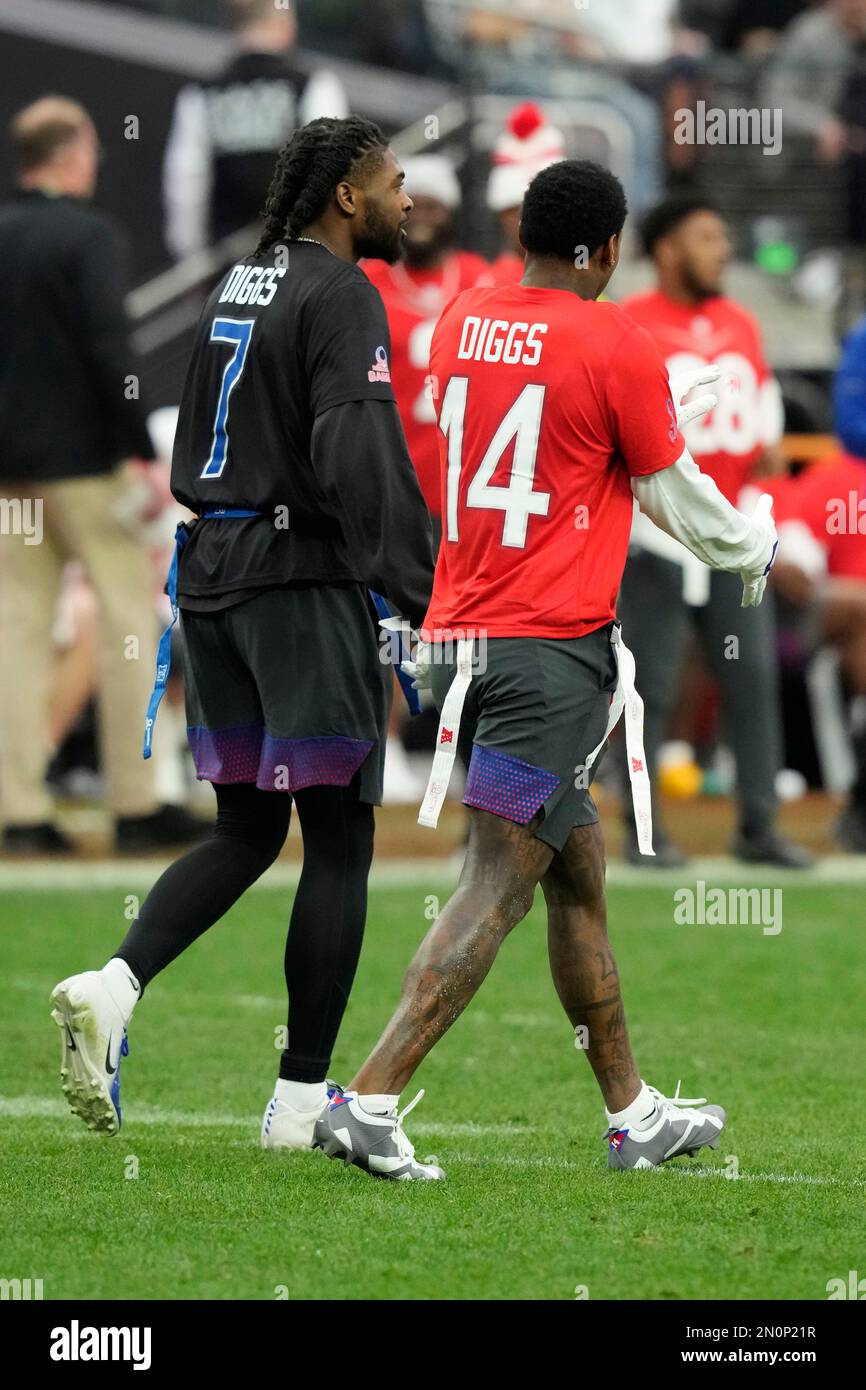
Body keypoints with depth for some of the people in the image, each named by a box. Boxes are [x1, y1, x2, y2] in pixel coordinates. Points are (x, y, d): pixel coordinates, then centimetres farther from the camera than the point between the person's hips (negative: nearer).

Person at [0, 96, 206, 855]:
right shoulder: (89, 236, -11)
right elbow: (109, 348, -17)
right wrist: (143, 453, -15)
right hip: (82, 456, -6)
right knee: (130, 616, 1)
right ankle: (137, 805, 1)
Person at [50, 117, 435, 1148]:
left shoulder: (238, 283, 15)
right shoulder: (340, 295, -11)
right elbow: (359, 455, -22)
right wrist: (420, 590, -23)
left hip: (210, 568, 8)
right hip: (302, 578, -8)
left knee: (244, 831, 14)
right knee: (338, 841, -1)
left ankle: (115, 984, -9)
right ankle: (301, 1098, 0)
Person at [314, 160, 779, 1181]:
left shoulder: (460, 324, 10)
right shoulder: (616, 345, -9)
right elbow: (674, 497, 2)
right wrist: (752, 546, 22)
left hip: (458, 638, 8)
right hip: (554, 648, -8)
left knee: (579, 867, 18)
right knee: (496, 887, -10)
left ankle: (633, 1112, 26)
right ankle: (369, 1100, -21)